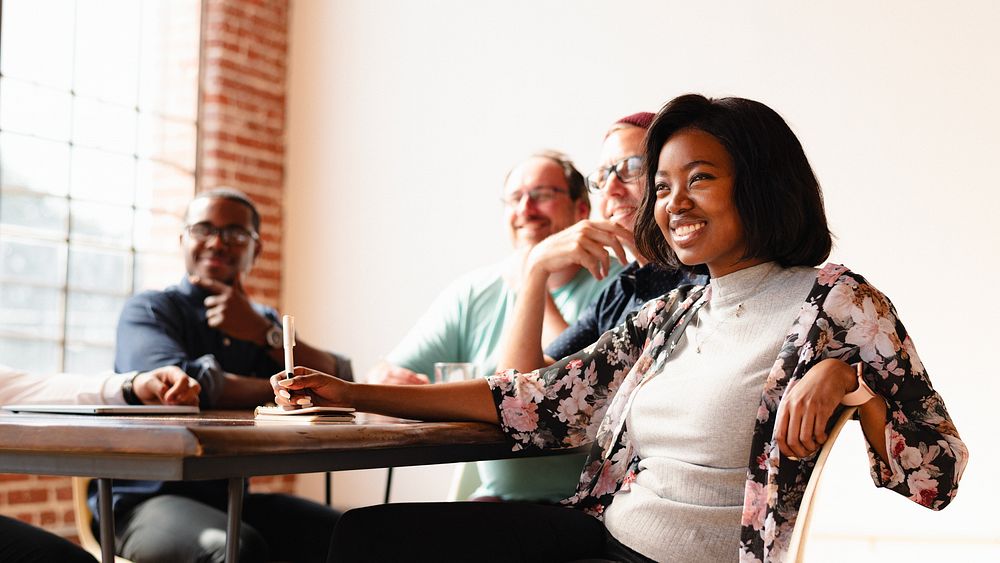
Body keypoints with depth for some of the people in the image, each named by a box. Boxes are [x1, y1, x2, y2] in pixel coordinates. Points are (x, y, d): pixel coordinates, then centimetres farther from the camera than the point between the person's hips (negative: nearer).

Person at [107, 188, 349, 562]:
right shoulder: (149, 310, 0)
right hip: (146, 500, -5)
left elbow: (339, 383, 2)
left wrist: (262, 332, -10)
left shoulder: (264, 322, 17)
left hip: (231, 497, 6)